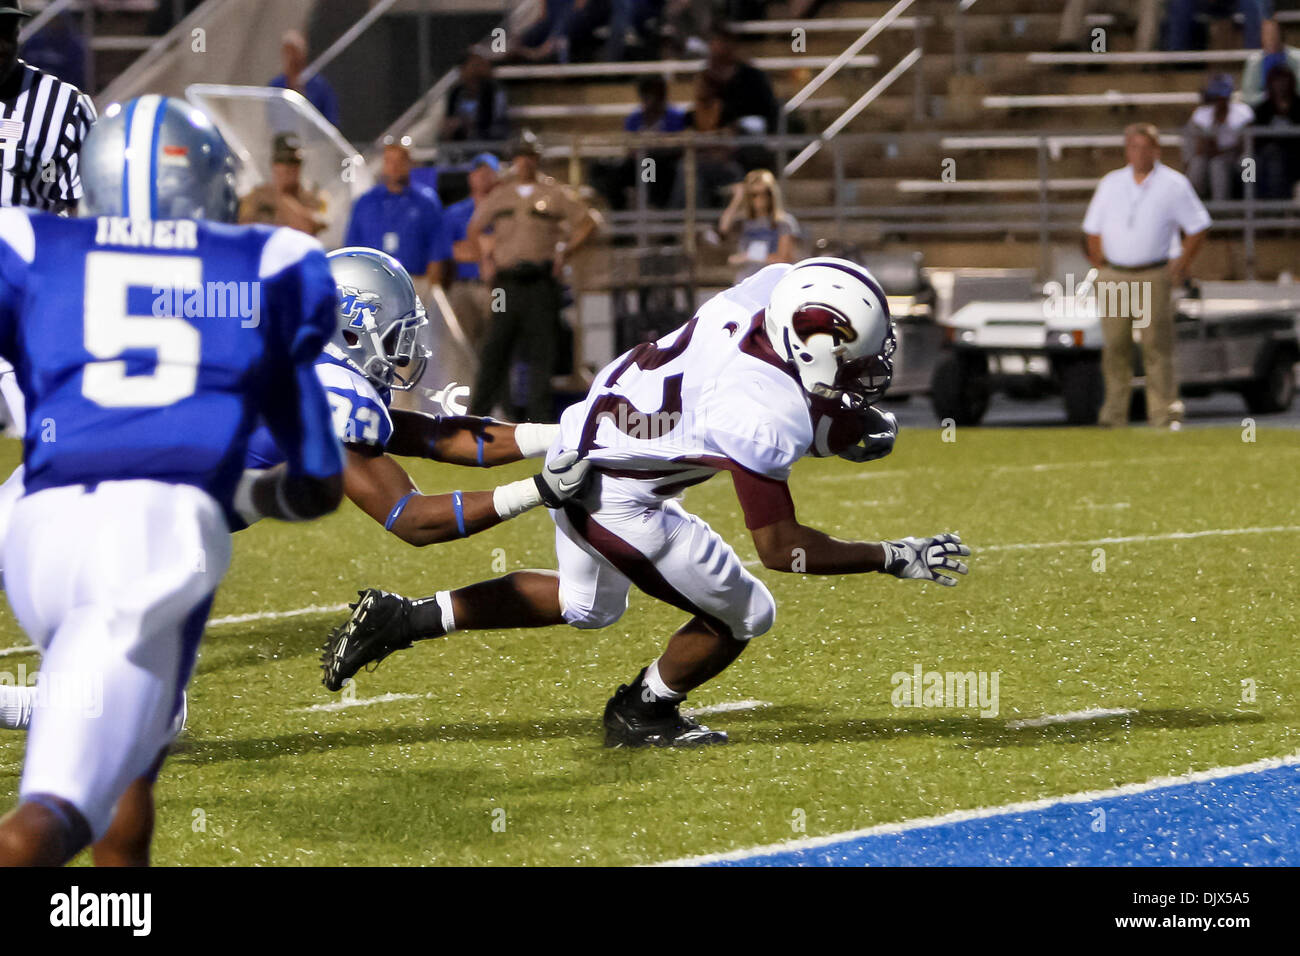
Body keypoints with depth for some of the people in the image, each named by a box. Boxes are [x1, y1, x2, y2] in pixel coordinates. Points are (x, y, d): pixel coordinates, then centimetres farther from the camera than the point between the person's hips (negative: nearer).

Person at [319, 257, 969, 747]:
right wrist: (892, 558, -17)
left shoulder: (769, 287, -12)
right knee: (740, 618, 5)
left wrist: (847, 409, 5)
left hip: (580, 439, 9)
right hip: (615, 498, -9)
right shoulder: (768, 423, -31)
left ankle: (403, 620, 29)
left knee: (586, 606, 32)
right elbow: (780, 548, -21)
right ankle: (642, 714, 29)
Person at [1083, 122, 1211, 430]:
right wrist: (1100, 266, 9)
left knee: (1157, 348, -8)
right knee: (1114, 349, 3)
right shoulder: (1111, 183, 12)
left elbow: (1197, 228, 5)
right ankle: (1114, 415, 8)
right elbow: (1093, 229, 17)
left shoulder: (1174, 184, 2)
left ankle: (1166, 414, -8)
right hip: (1112, 276, 3)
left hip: (1152, 277, -3)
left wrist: (1182, 266, -1)